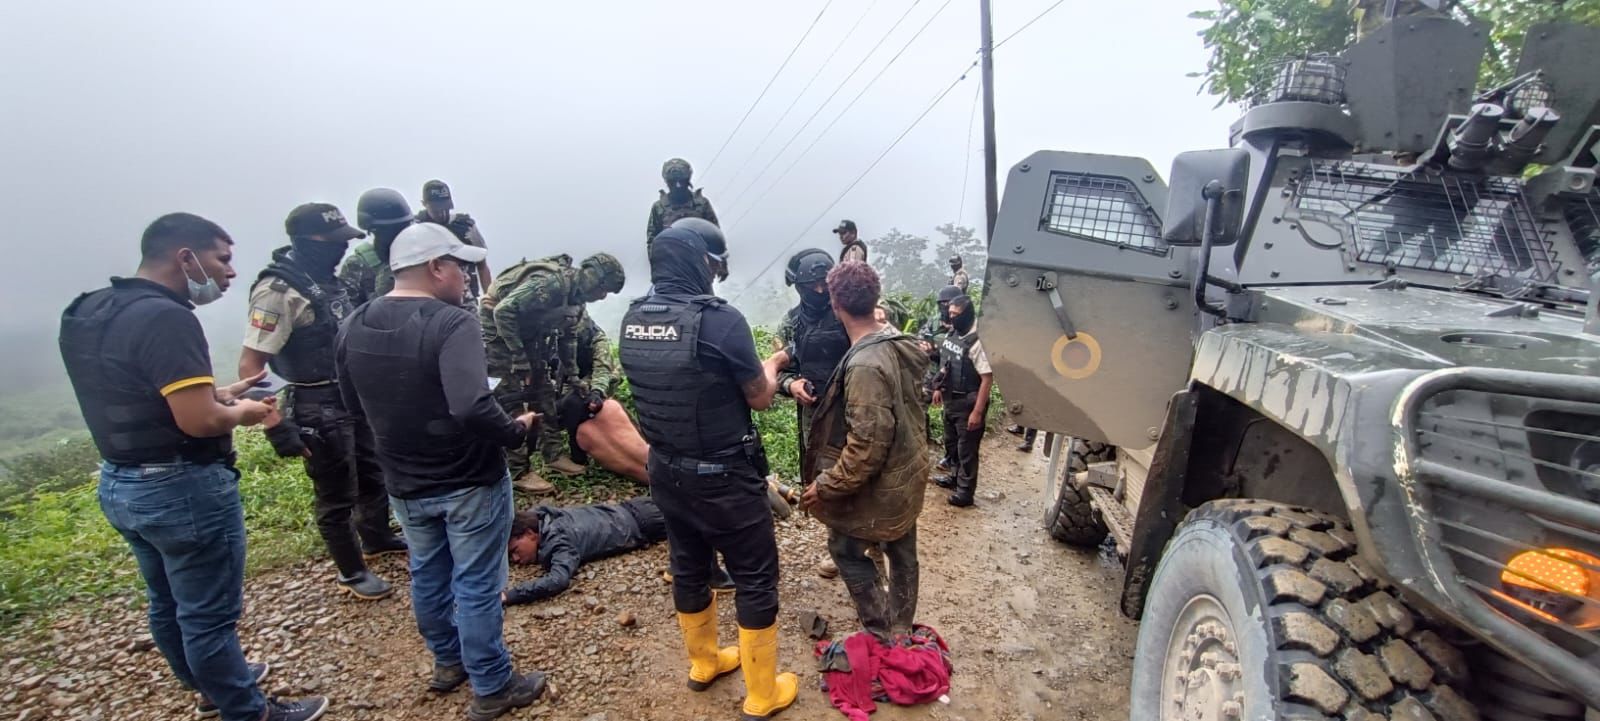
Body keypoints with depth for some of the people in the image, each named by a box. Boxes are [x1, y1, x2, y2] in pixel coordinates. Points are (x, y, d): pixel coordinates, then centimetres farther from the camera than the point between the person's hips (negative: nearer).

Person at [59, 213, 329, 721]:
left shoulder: (86, 312, 6)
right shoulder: (166, 317, -24)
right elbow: (198, 421, -29)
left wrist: (219, 393, 10)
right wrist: (240, 412, -9)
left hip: (119, 483, 10)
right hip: (183, 489, -10)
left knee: (168, 604, 24)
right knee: (209, 615, 7)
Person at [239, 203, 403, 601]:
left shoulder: (327, 278, 4)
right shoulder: (278, 290, -21)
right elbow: (249, 366, -22)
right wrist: (278, 428, -24)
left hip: (355, 396, 8)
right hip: (319, 409, -8)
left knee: (373, 474, 23)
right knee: (337, 496, 8)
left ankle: (377, 538, 46)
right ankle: (352, 572, 26)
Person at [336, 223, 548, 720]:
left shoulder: (353, 328, -1)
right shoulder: (452, 323, -24)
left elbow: (354, 405, 11)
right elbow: (472, 408, -37)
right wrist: (515, 431, -20)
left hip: (404, 483, 7)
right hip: (469, 481, -6)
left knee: (427, 576, 24)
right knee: (476, 586, 8)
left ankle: (448, 662, 46)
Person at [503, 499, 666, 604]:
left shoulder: (558, 541, -36)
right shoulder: (538, 516, -13)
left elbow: (558, 580, -53)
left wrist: (508, 595, -53)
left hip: (639, 522, -6)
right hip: (625, 512, 6)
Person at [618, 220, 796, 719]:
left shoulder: (632, 321, -2)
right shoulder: (719, 320, -22)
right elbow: (760, 398, -11)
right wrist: (770, 366, 10)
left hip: (666, 471, 7)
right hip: (723, 477, -7)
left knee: (688, 566, 24)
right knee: (755, 578, 11)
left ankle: (704, 663, 46)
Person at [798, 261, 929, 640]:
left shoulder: (865, 364, -30)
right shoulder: (898, 341, -3)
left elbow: (867, 444, -29)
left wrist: (826, 485, -19)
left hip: (878, 484, -8)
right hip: (906, 472, 8)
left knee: (847, 549, 13)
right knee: (901, 551, 21)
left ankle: (884, 634, 22)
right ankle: (900, 630, 40)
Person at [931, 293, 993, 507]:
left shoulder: (977, 342, -22)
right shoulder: (951, 334, 3)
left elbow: (987, 378, -23)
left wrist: (977, 411, -24)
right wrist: (939, 388, 18)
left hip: (968, 403, -8)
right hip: (951, 400, 8)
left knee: (967, 449, 3)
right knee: (953, 443, 22)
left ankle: (965, 491, 15)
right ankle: (956, 477, 40)